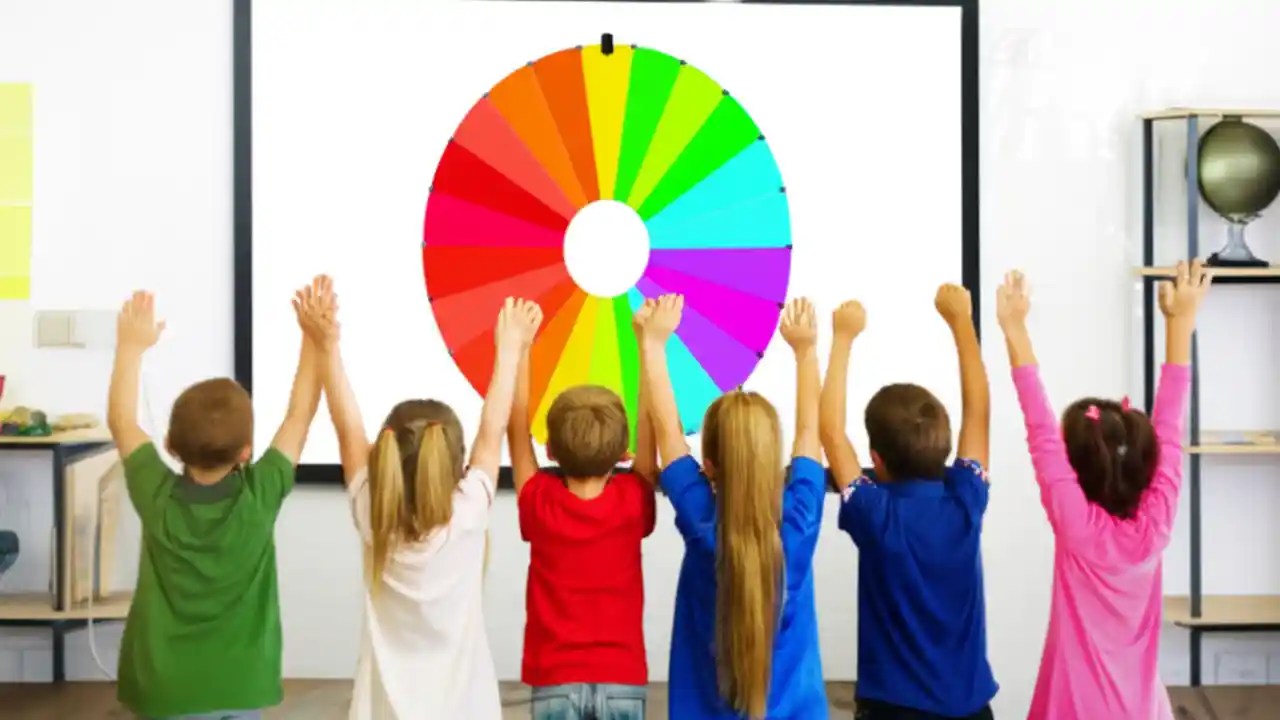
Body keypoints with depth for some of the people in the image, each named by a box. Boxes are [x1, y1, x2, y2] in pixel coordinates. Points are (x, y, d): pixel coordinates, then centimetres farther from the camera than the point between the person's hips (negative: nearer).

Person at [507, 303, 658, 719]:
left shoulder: (538, 505, -7)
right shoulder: (633, 503, -7)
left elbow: (516, 428, 1)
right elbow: (651, 427, 0)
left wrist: (519, 347, 5)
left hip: (556, 683, 0)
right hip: (621, 682, 0)